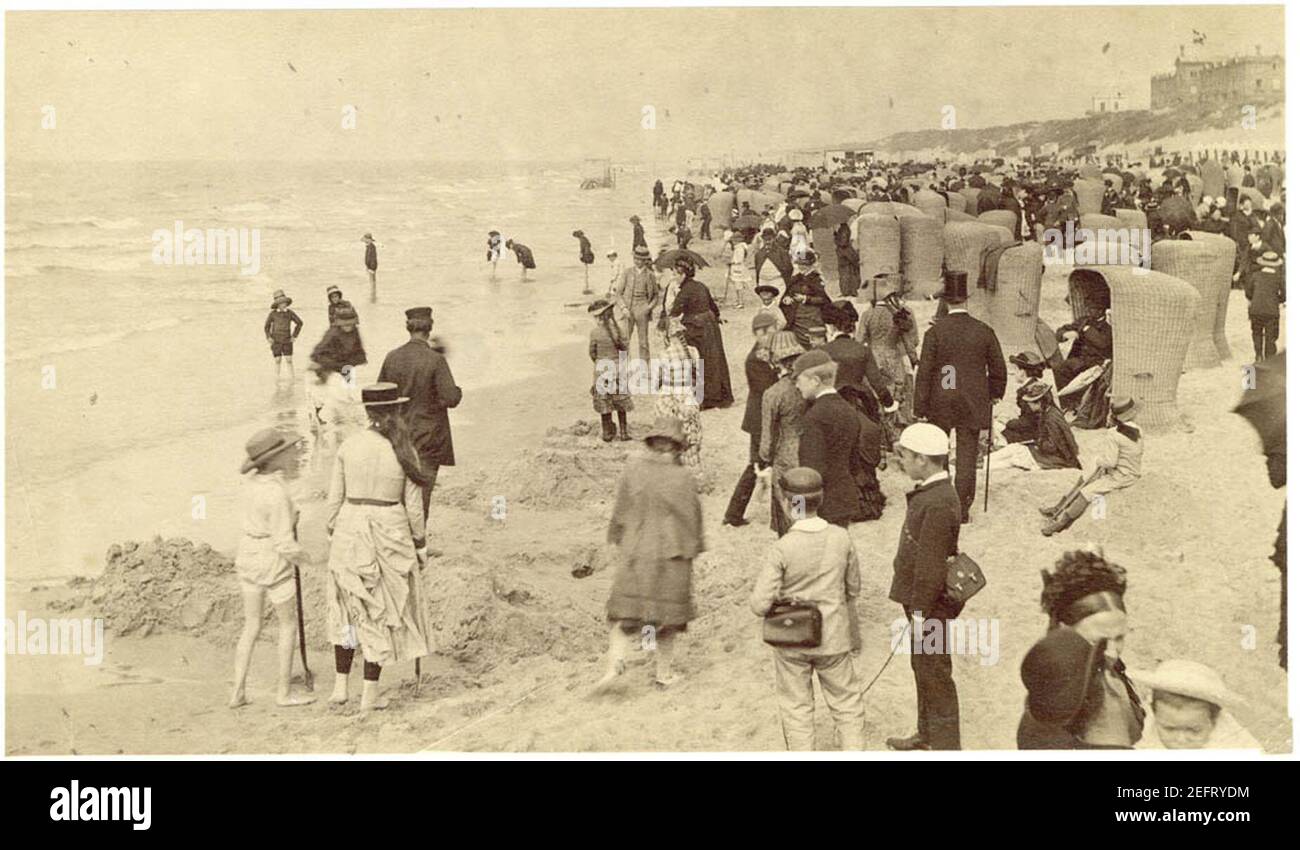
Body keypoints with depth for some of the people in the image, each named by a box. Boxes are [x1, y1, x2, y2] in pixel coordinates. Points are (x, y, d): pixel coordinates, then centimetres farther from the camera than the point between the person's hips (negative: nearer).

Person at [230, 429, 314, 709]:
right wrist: (301, 555, -4)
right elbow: (285, 544, -23)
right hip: (273, 563, -7)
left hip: (247, 556, 7)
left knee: (251, 626, 16)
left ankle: (237, 691, 12)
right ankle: (283, 692, 15)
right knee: (289, 624, 10)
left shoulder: (252, 479, -3)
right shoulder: (277, 495, -25)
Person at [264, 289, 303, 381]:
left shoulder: (290, 313, -2)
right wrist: (268, 337, -5)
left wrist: (294, 336, 4)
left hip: (287, 341, 1)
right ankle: (277, 380, 9)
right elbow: (266, 327, 7)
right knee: (278, 361, 2)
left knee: (289, 361, -3)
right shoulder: (273, 314, -4)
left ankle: (292, 381, 1)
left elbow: (299, 323, 10)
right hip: (276, 342, -1)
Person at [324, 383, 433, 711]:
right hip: (390, 533, -1)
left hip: (350, 530, 2)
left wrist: (332, 535, 12)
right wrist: (420, 545, 7)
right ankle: (370, 692, 11)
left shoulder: (349, 445, -5)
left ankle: (340, 686, 19)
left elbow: (335, 498, -1)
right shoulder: (405, 451, -8)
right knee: (382, 612, 10)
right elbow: (413, 507, -5)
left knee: (349, 608, 19)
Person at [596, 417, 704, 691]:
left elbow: (619, 514, 1)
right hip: (672, 556, -1)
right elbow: (693, 518, -5)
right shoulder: (683, 479, -12)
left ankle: (616, 659, -10)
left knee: (625, 610, 11)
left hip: (636, 554, 1)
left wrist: (619, 541, 16)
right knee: (668, 612, 14)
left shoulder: (631, 473, -7)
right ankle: (663, 673, 20)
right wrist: (694, 548, 9)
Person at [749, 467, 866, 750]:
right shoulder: (842, 538, -12)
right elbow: (853, 588, 3)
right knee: (847, 703, 17)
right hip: (832, 638, 2)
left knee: (796, 707, 15)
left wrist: (756, 599, 1)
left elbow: (760, 604, -22)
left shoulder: (781, 549, -22)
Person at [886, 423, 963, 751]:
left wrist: (920, 611, -20)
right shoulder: (929, 492, 6)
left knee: (935, 674, 2)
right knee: (922, 669, 23)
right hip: (919, 599, 10)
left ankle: (946, 744, 14)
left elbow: (930, 565, -25)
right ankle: (927, 732, 39)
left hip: (930, 605, -10)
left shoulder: (939, 504, -27)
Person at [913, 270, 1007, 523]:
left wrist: (920, 407, -3)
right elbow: (999, 369, 6)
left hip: (941, 403, -1)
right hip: (972, 404, 1)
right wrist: (994, 394, 23)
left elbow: (924, 372, -8)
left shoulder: (935, 332, -8)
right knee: (967, 455, 4)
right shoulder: (984, 331, -2)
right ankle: (962, 508, 4)